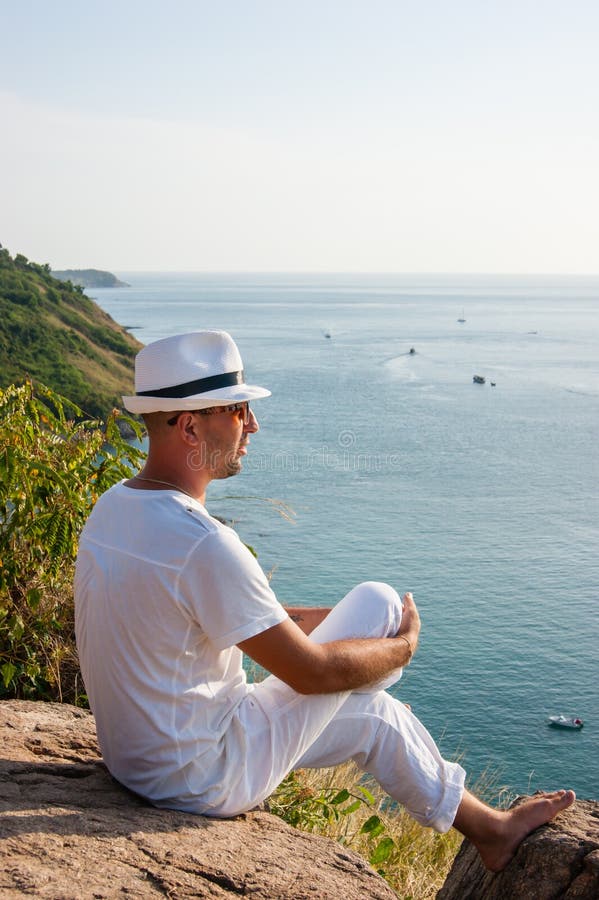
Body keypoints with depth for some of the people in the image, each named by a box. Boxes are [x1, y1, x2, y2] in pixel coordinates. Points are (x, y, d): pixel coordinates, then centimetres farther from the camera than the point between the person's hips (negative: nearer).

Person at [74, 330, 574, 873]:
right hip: (207, 781, -9)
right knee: (378, 602, -3)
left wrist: (317, 619, 12)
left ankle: (489, 827, 37)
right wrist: (404, 645, -2)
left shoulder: (112, 507, 0)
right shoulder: (204, 543, -30)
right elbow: (312, 671, -21)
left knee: (373, 712, 20)